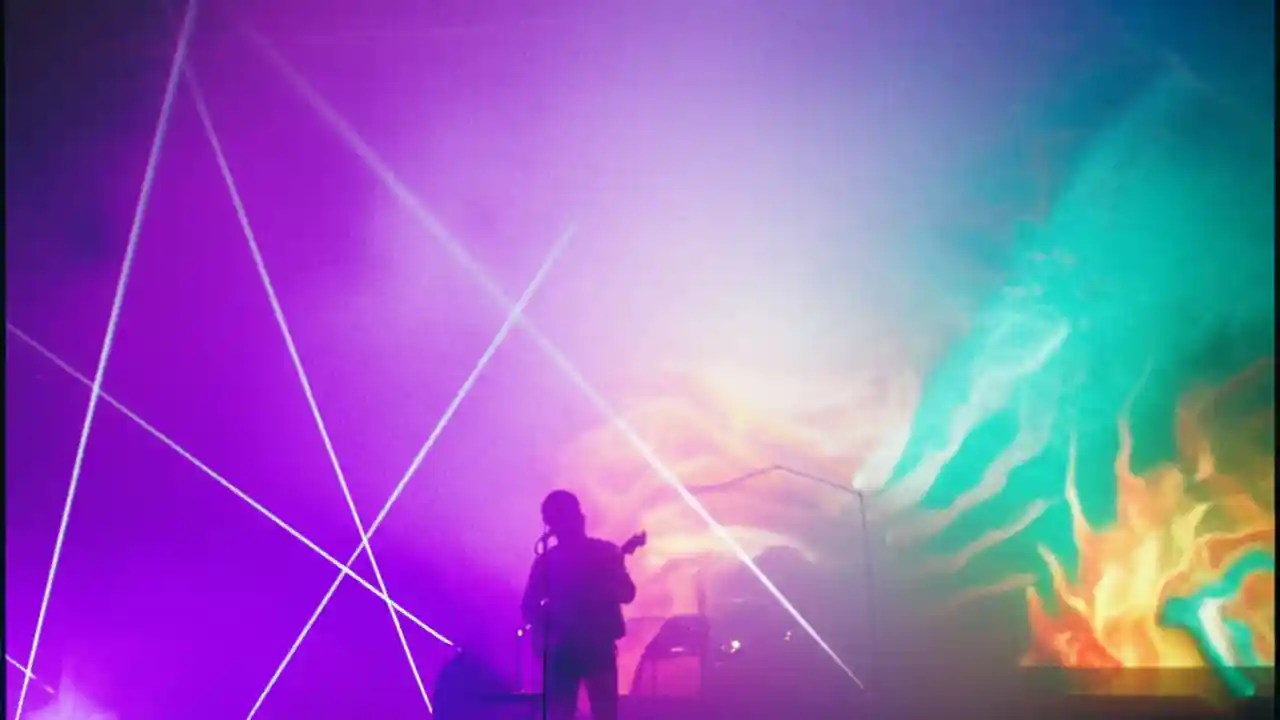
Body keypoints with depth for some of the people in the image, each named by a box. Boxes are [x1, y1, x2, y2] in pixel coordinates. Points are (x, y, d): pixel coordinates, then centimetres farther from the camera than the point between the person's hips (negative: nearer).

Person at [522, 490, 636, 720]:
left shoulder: (605, 551, 5)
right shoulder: (546, 560, 10)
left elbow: (627, 593, -4)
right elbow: (529, 606, 8)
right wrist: (544, 617, -12)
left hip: (599, 647, -1)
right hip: (561, 650, 2)